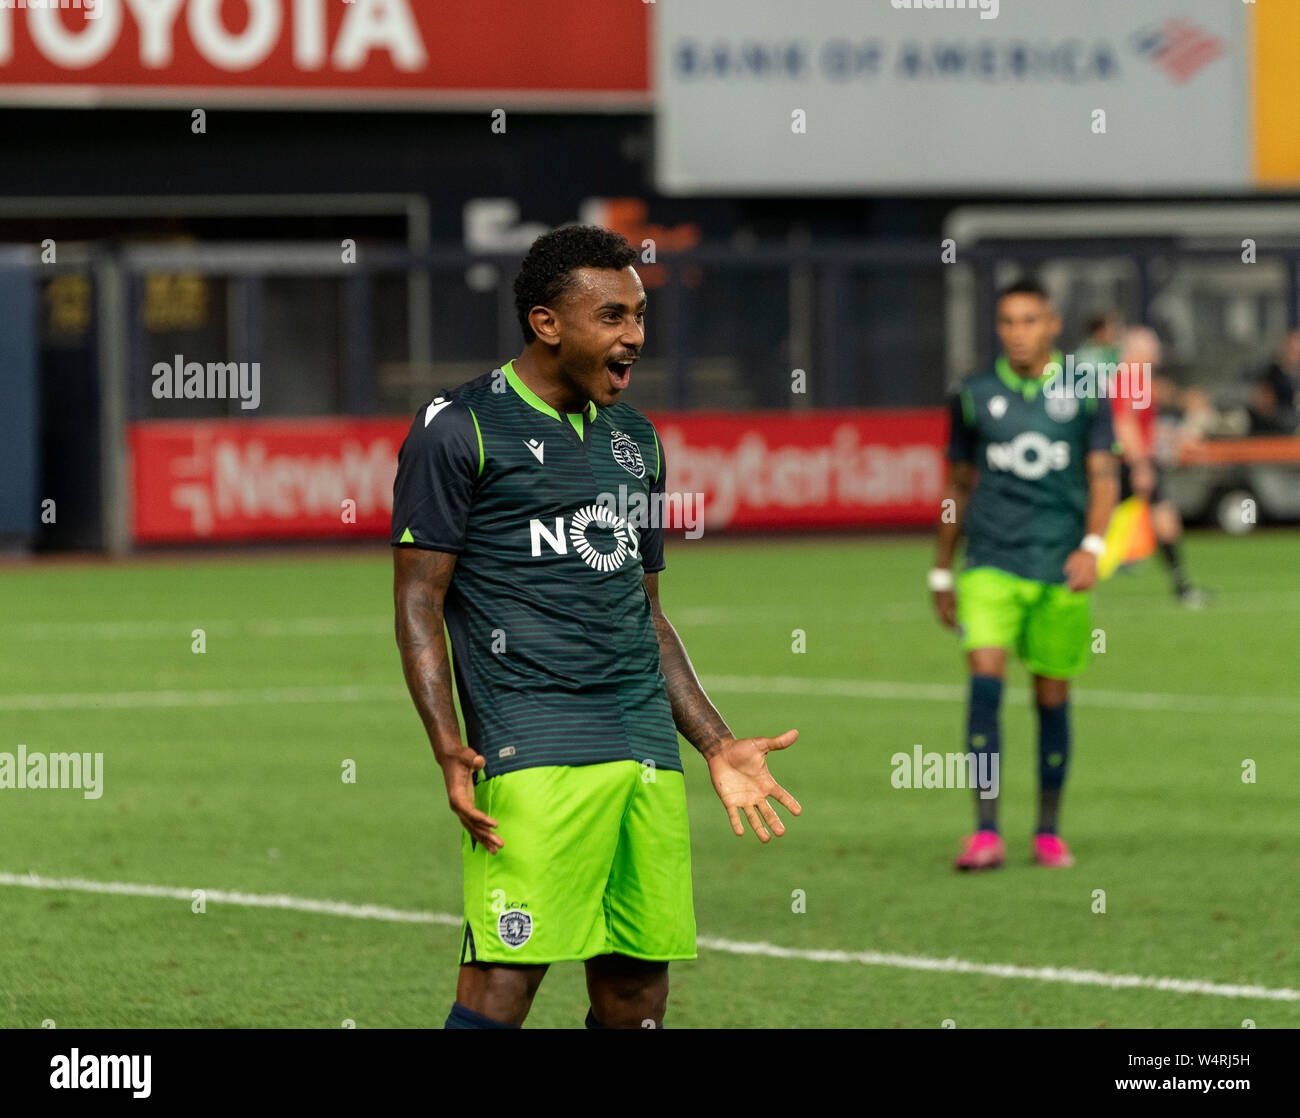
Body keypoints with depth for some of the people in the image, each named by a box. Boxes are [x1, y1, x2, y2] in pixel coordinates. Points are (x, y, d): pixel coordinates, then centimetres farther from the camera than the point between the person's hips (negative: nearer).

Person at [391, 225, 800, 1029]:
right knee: (503, 980, -15)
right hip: (534, 747, -7)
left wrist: (717, 744, 21)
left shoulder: (636, 441, 20)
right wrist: (449, 750, -17)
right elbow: (418, 602, -5)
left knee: (637, 989, 4)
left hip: (647, 751, 7)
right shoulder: (460, 431, -1)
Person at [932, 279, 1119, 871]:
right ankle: (986, 833, -19)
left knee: (1052, 698, 6)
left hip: (1061, 568, 0)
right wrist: (941, 573, 17)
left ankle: (1049, 832, 20)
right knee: (985, 678, -17)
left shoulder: (1084, 394, 3)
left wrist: (1091, 546, -17)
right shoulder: (975, 395, 5)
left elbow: (1103, 477, 0)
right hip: (990, 562, 0)